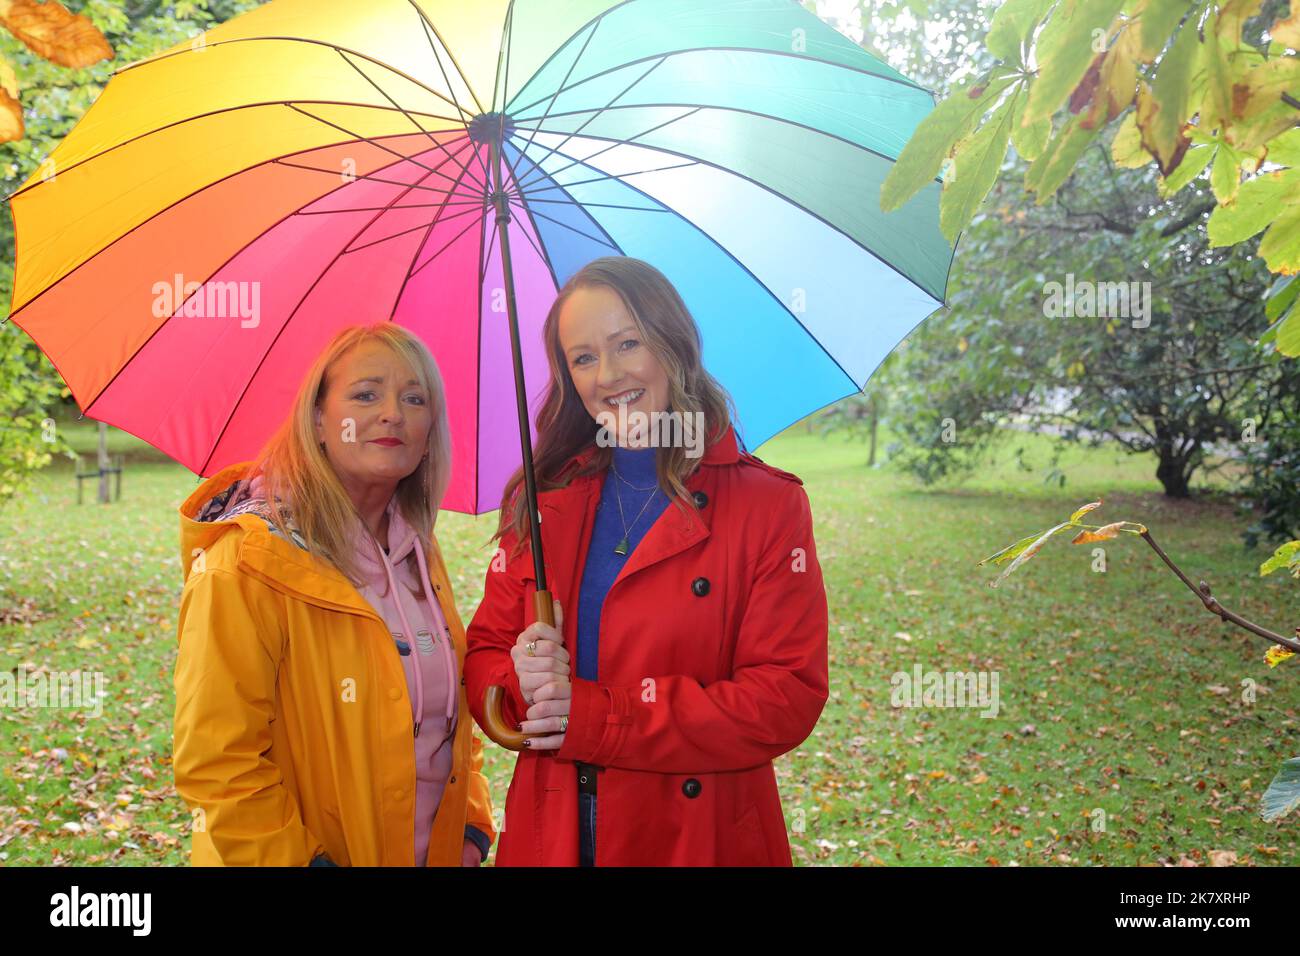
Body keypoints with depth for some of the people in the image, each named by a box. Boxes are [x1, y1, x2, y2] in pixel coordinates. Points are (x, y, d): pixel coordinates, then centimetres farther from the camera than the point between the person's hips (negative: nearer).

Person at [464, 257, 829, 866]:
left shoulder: (766, 505, -8)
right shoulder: (542, 502, 3)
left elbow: (789, 696, -15)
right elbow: (483, 654, 4)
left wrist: (598, 717, -20)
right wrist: (519, 685, -19)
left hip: (702, 838, -2)